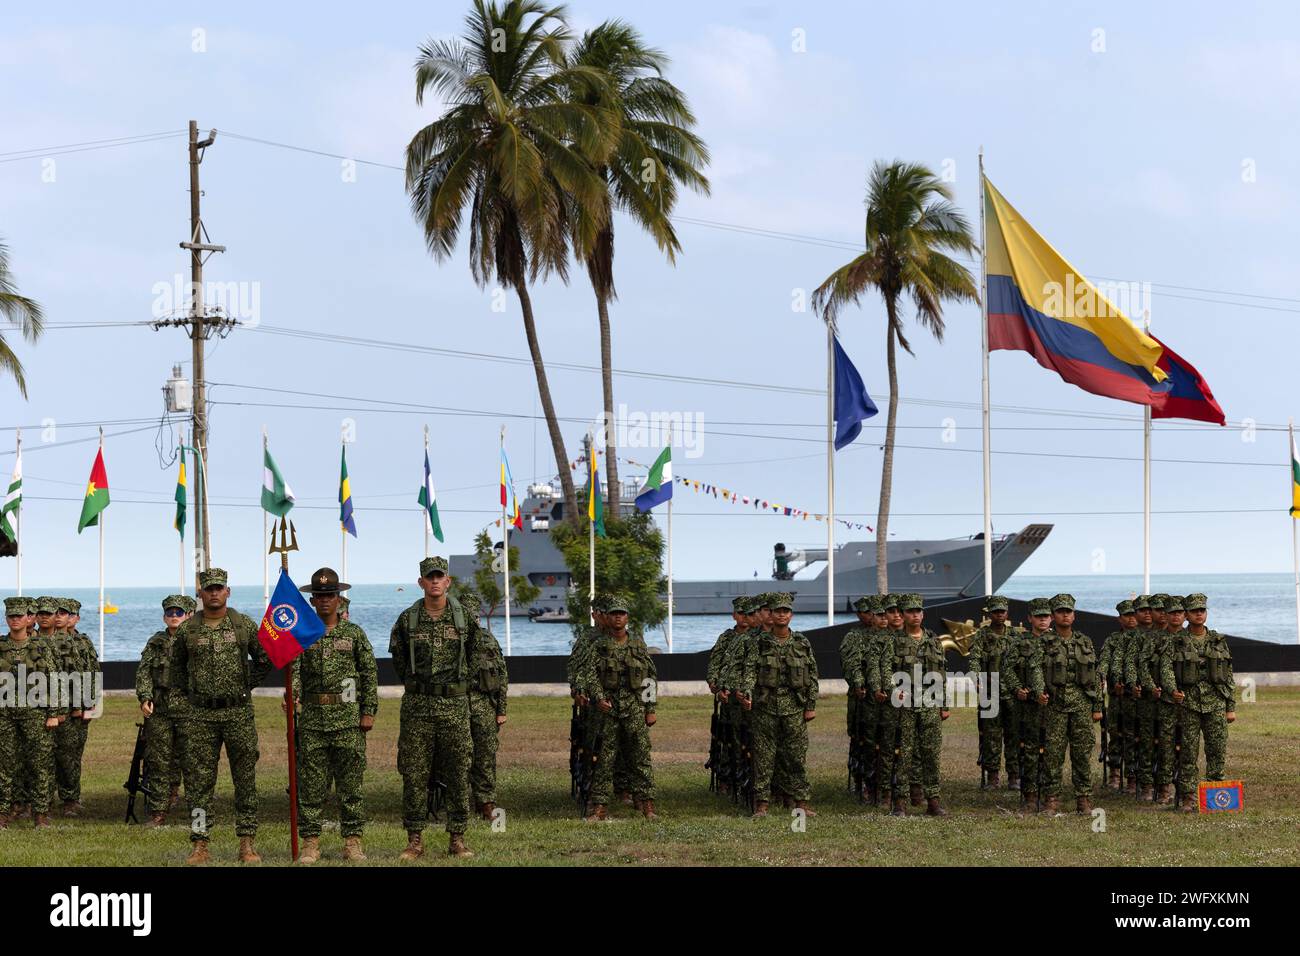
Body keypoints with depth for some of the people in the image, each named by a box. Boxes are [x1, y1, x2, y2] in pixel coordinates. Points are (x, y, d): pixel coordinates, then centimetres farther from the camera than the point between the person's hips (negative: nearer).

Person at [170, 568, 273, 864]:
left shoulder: (246, 625, 2)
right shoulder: (187, 630, 3)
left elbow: (265, 660, 12)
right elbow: (177, 665, 19)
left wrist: (246, 686, 6)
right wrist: (190, 692, 10)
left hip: (239, 712, 0)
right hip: (201, 716, 0)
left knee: (245, 780, 3)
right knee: (198, 781, 0)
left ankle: (247, 845, 9)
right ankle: (199, 846, 5)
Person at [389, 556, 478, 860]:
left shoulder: (466, 618, 2)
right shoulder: (407, 620, 1)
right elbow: (398, 656, 17)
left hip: (455, 705, 0)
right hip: (417, 706, 0)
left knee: (458, 775, 2)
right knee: (414, 775, 0)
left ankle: (457, 840, 9)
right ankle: (415, 841, 6)